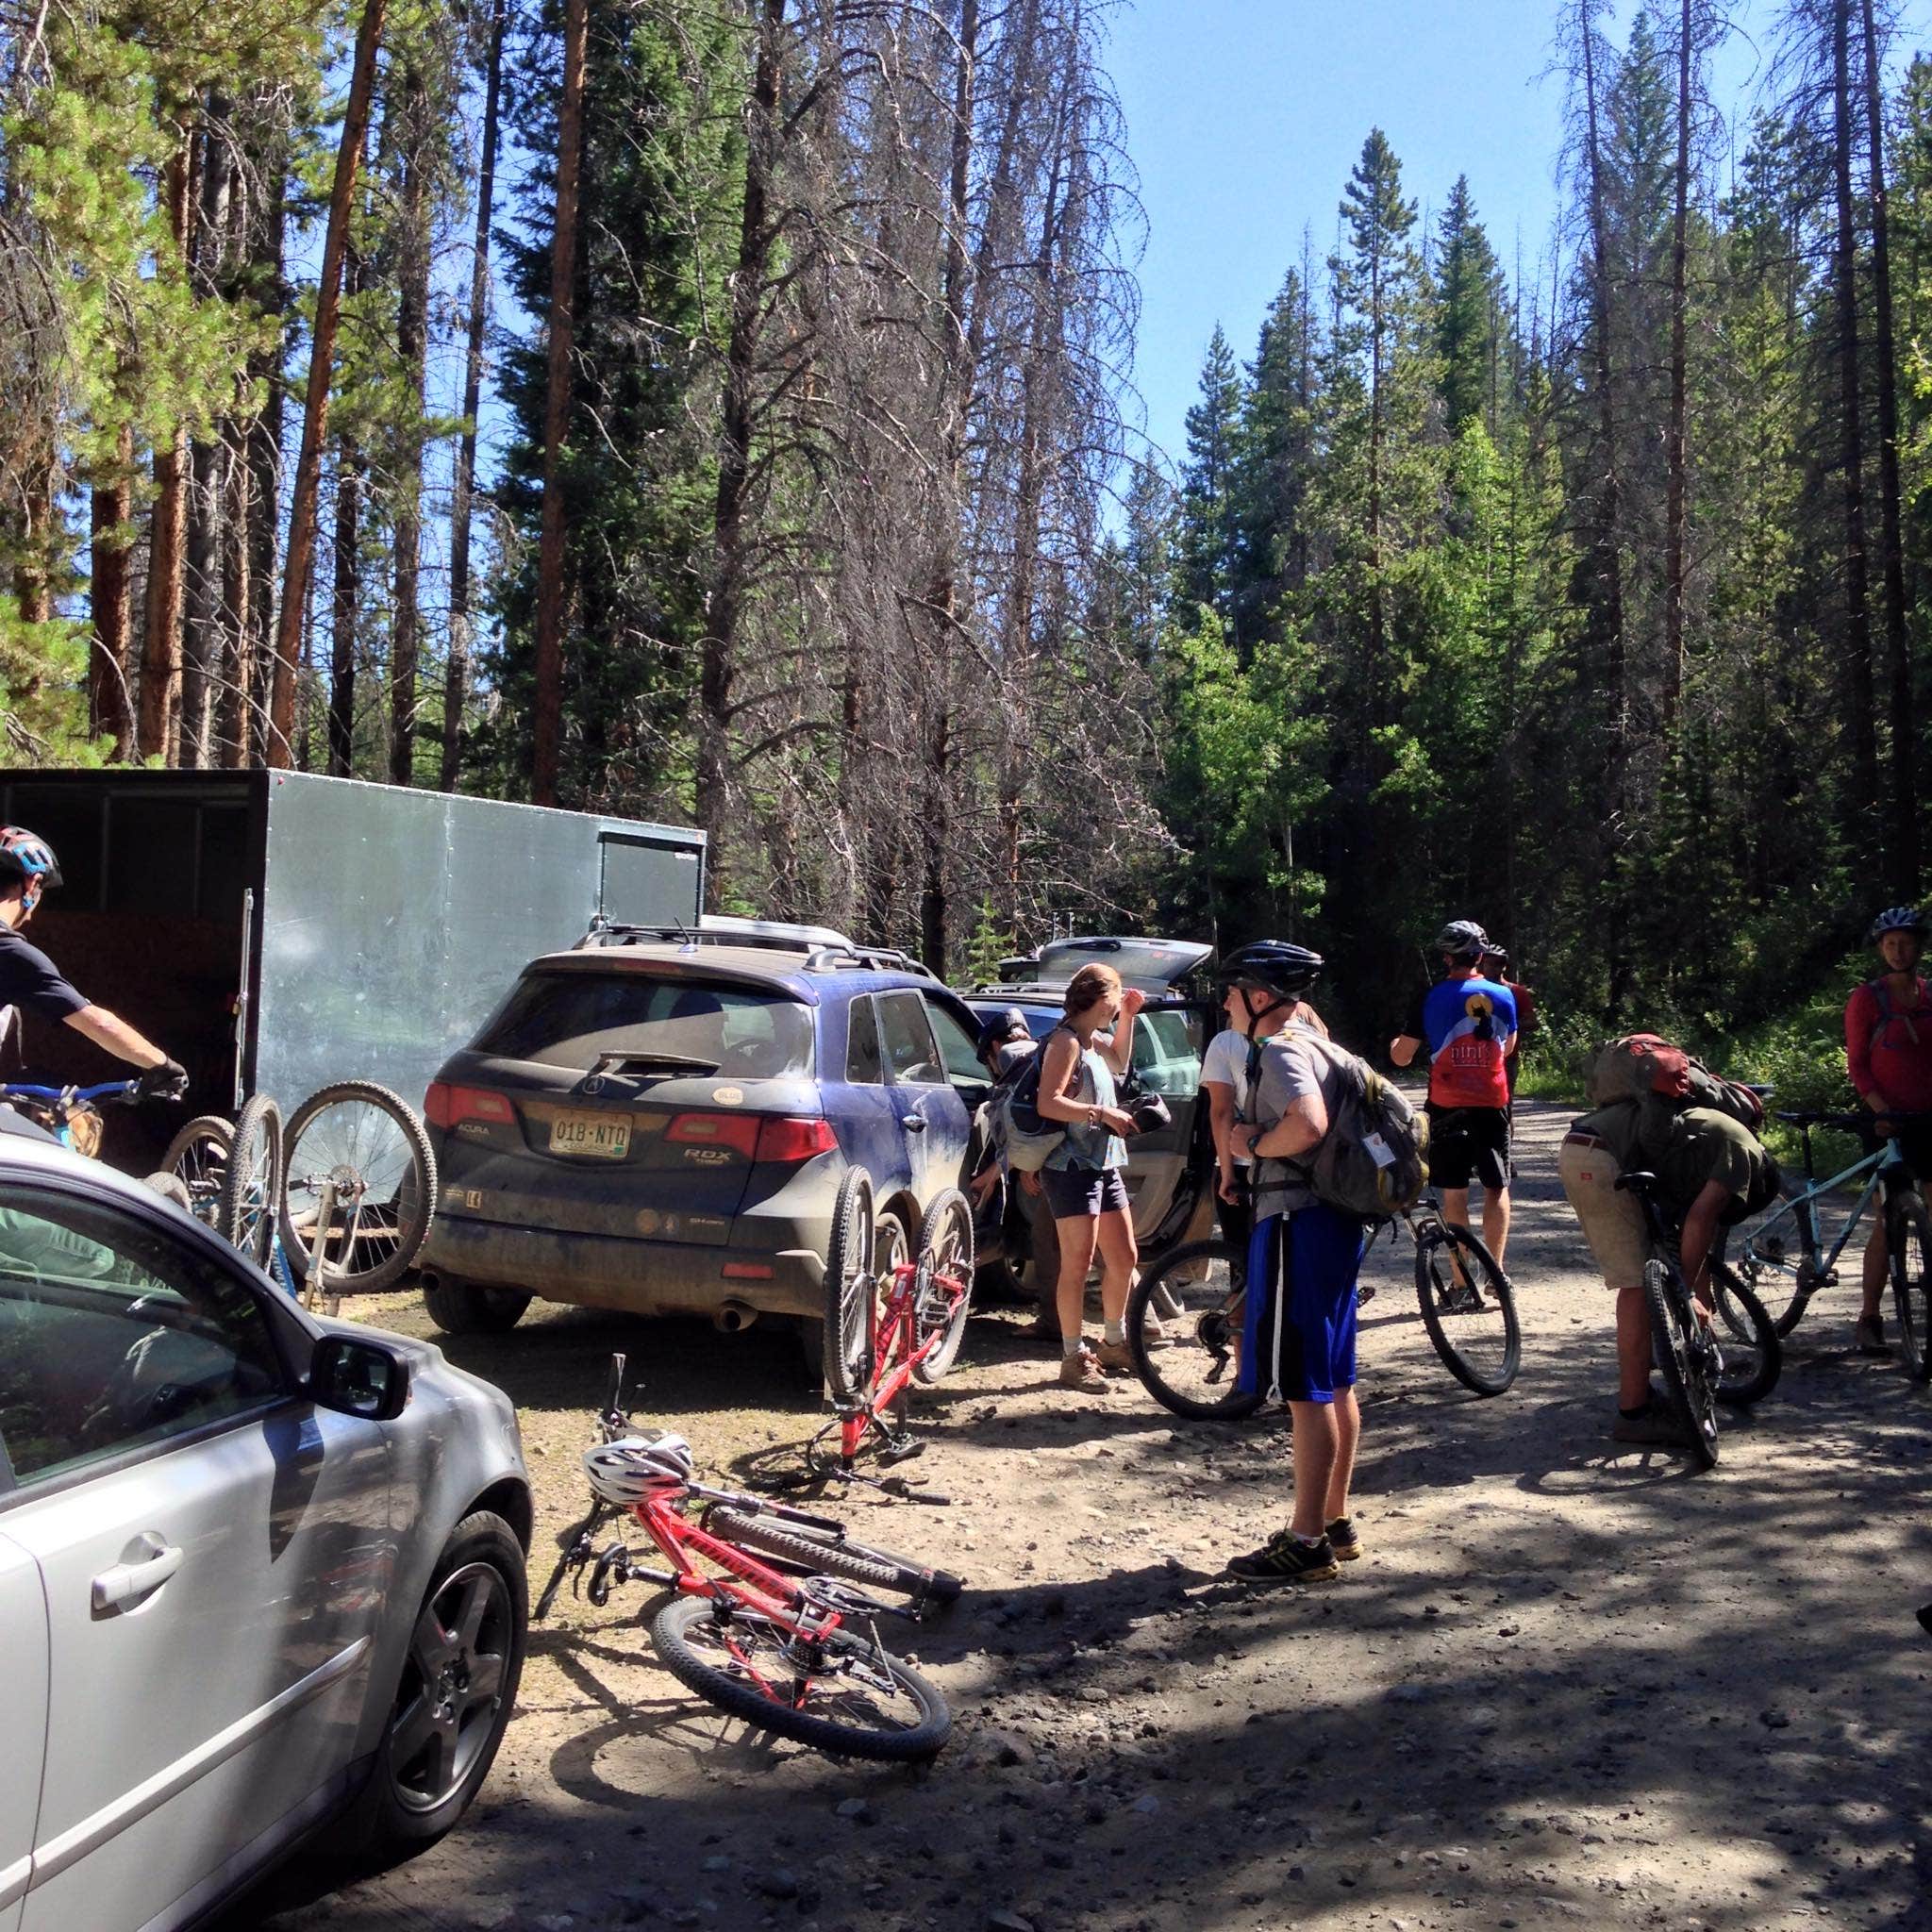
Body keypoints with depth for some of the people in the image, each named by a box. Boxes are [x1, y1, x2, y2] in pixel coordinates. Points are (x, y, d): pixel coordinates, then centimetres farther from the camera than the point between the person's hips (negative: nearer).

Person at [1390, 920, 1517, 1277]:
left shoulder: (1431, 999, -4)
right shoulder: (1503, 996, 2)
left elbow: (1401, 1057, 1)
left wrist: (1395, 1043, 23)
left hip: (1447, 1108, -1)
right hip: (1493, 1106, 1)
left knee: (1454, 1193, 3)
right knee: (1497, 1188, 12)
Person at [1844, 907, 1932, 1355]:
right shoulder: (1867, 998, -1)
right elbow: (1857, 1063, -3)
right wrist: (1880, 1108, -16)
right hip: (1887, 1122, -4)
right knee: (1888, 1220, -6)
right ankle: (1869, 1319, 1)